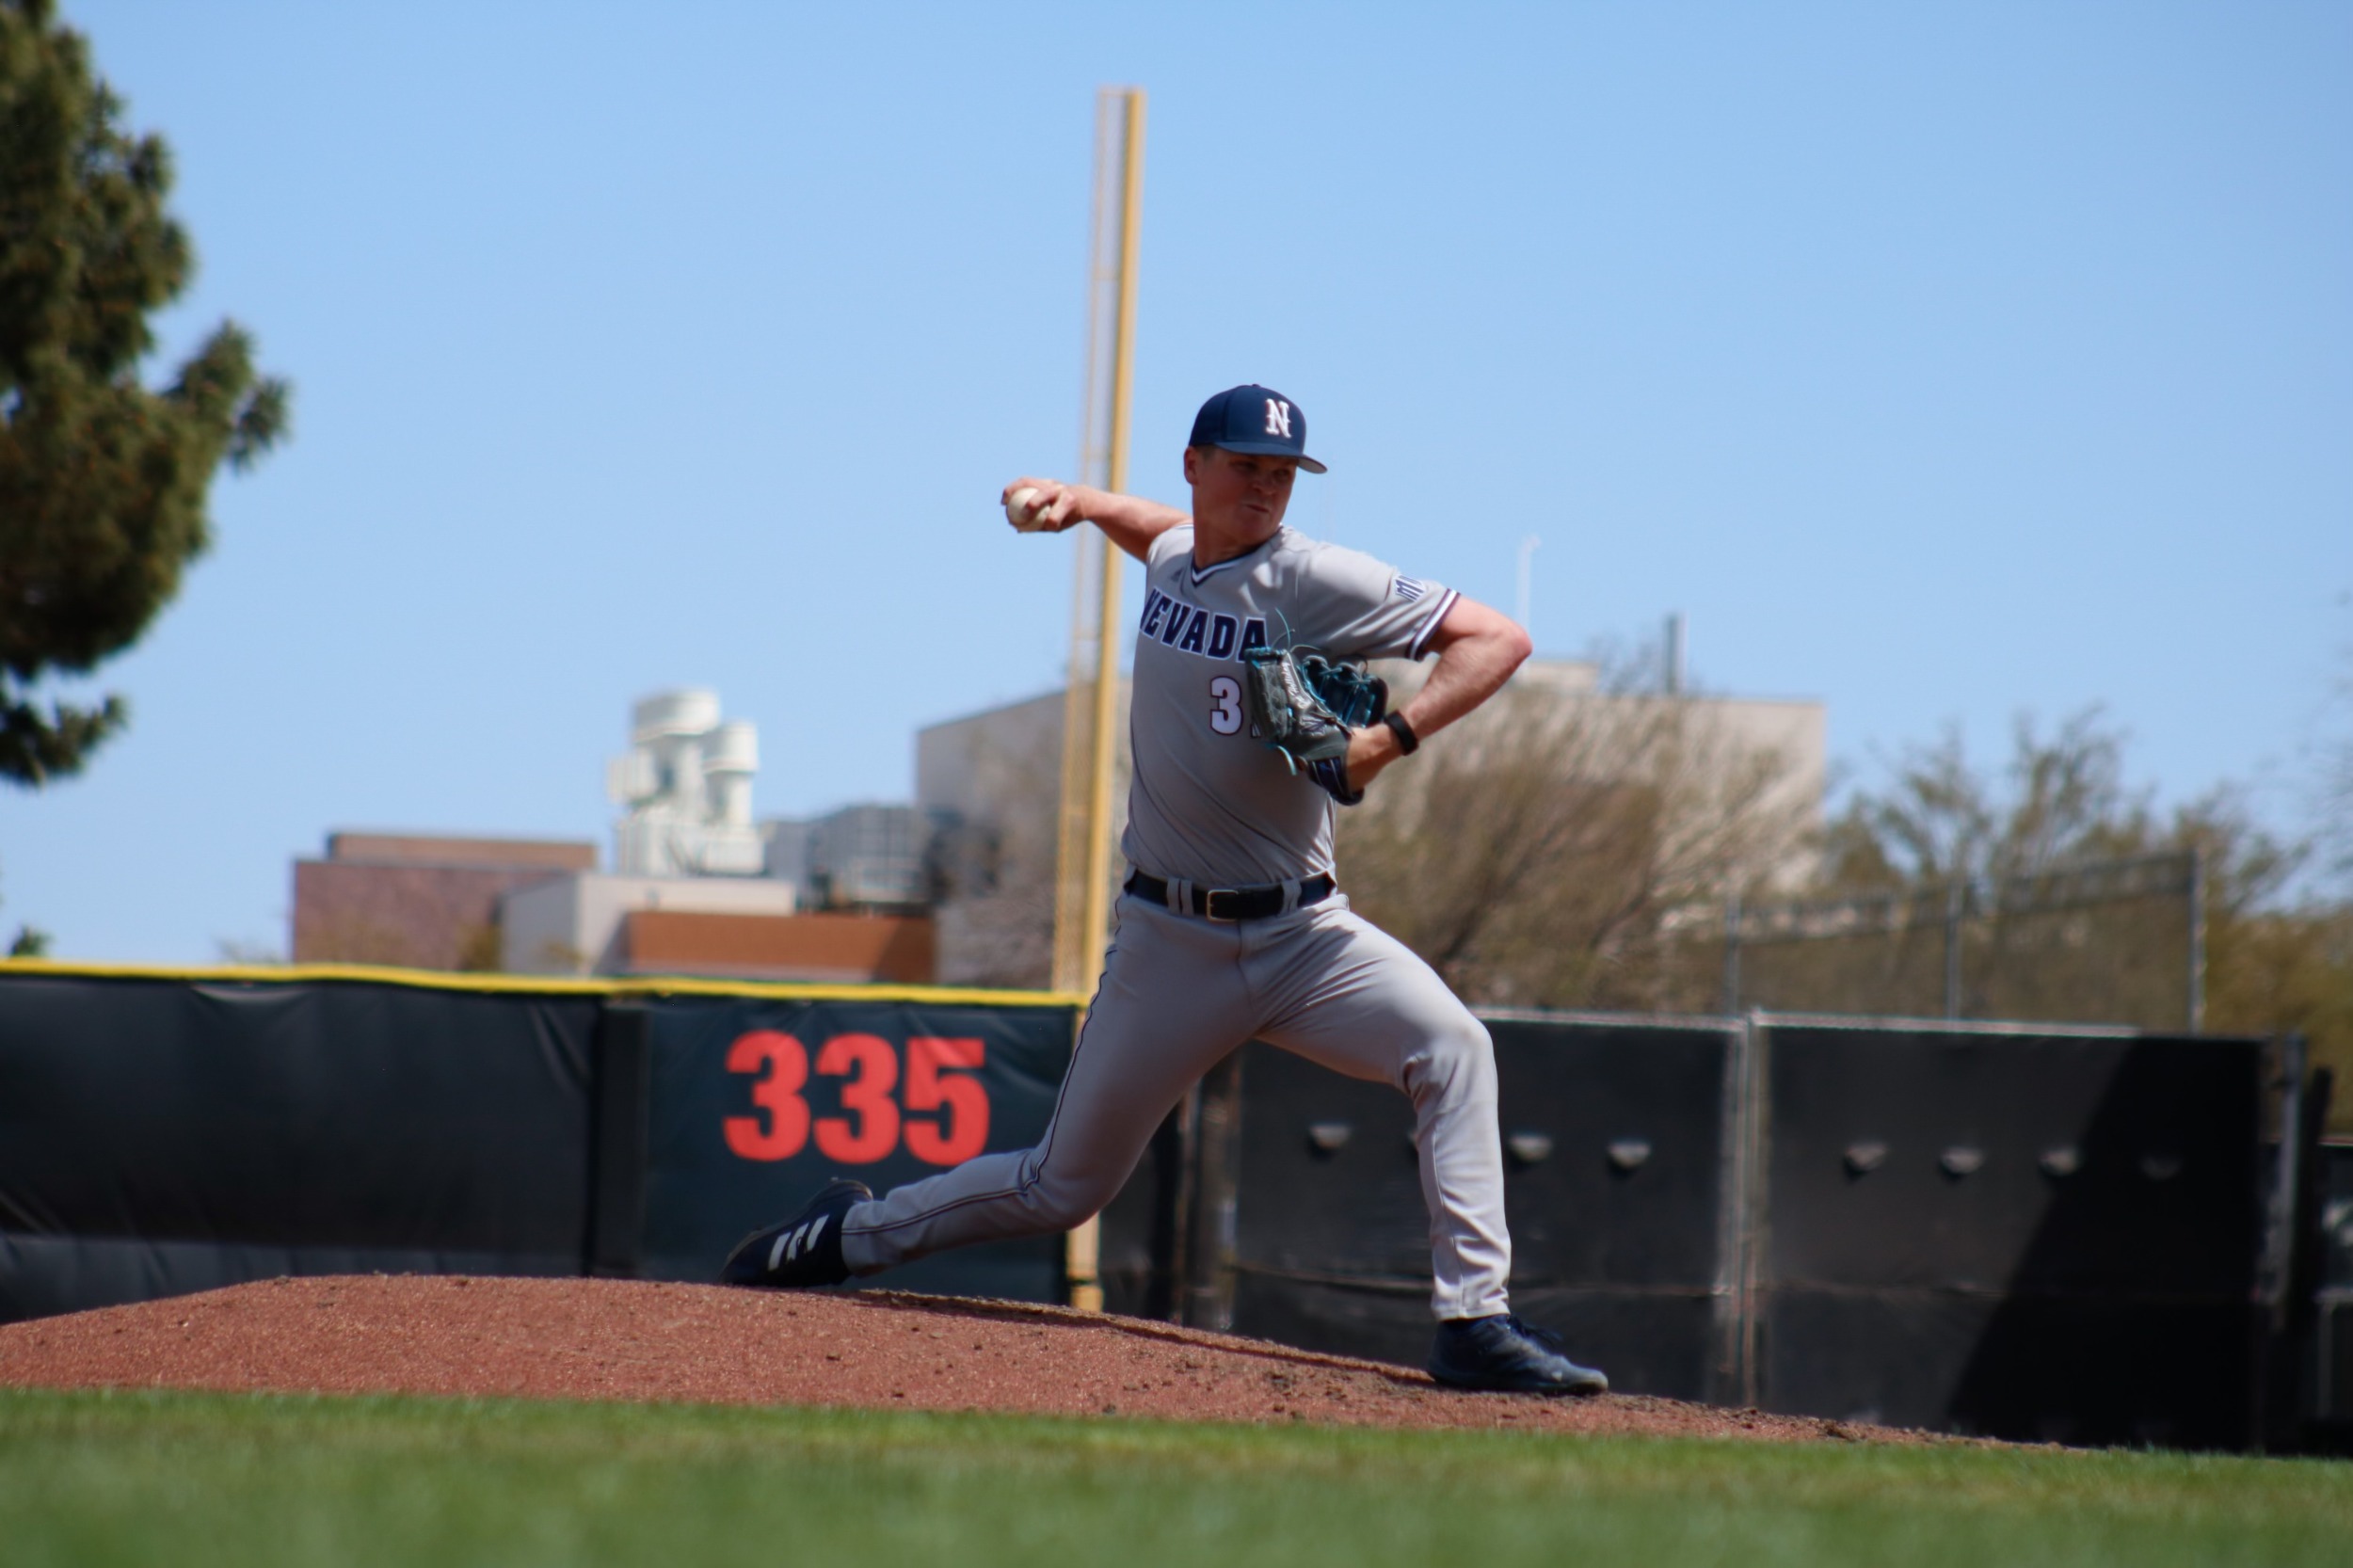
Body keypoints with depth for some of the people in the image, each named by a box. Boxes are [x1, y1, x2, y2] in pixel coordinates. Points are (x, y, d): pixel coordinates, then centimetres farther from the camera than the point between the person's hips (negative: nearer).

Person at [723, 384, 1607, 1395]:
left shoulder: (1313, 581, -8)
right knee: (1063, 1187, 9)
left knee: (1452, 1047, -29)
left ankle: (1475, 1322, -28)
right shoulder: (1171, 559, 8)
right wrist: (1080, 504, 20)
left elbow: (1497, 639, -15)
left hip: (1301, 934, -2)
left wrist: (1390, 739, -26)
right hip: (1169, 943, 2)